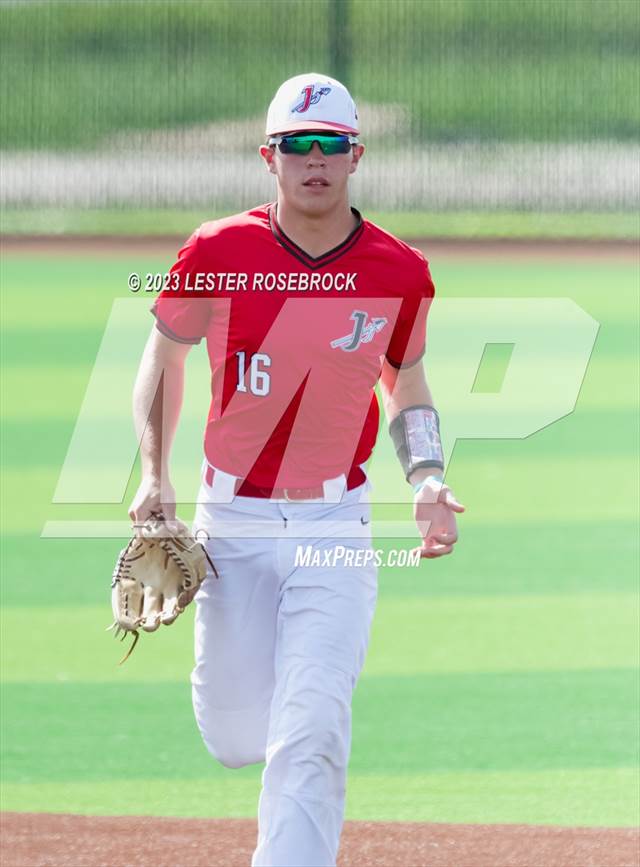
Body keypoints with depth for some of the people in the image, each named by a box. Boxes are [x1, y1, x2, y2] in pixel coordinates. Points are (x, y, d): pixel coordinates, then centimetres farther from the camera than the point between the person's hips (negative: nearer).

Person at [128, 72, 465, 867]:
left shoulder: (398, 273, -3)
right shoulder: (217, 254, -6)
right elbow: (164, 353, 9)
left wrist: (426, 481, -5)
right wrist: (153, 475, -3)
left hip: (334, 530, -1)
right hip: (231, 525, 1)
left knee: (309, 740, -14)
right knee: (235, 739, 9)